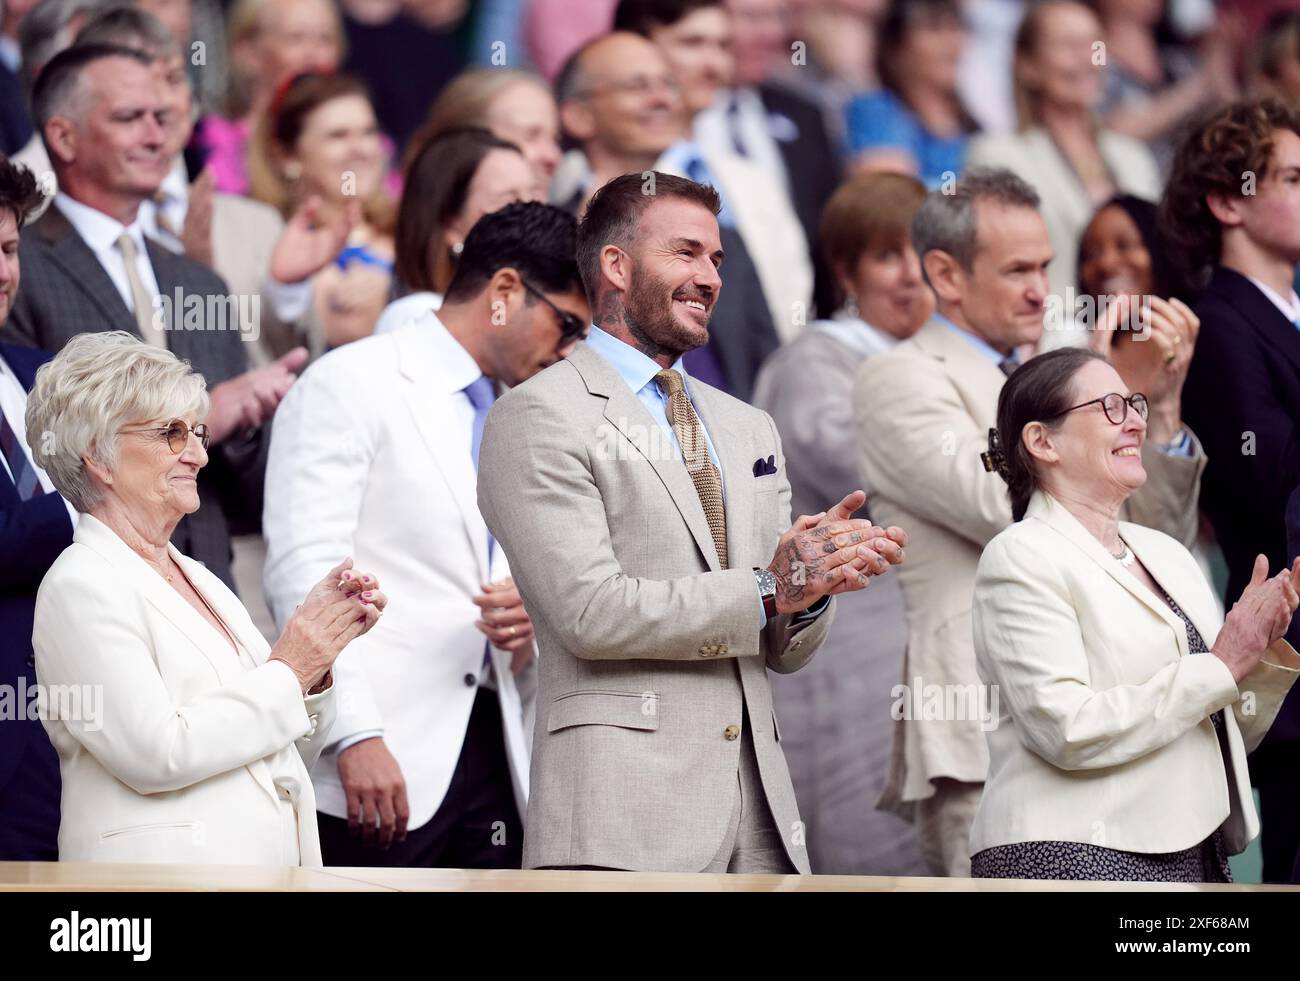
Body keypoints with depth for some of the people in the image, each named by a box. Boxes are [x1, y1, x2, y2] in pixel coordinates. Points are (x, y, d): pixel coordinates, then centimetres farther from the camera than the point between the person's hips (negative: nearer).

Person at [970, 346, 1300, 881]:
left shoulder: (1167, 553, 15)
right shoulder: (1022, 557, -5)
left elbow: (1234, 733, 18)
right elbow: (1068, 729, -17)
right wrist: (1222, 667, -12)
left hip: (1195, 854, 6)